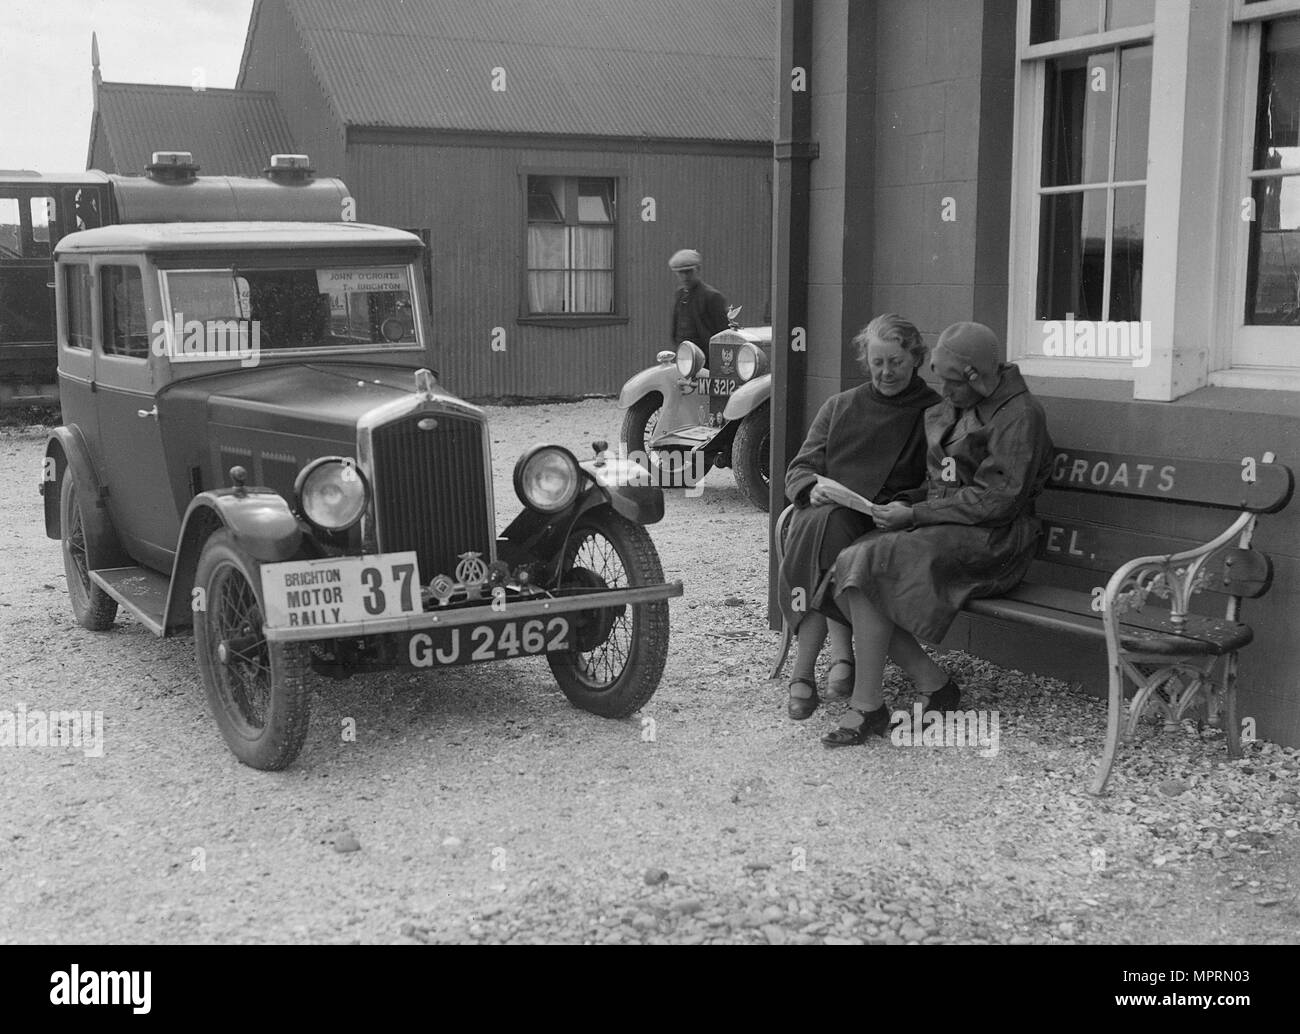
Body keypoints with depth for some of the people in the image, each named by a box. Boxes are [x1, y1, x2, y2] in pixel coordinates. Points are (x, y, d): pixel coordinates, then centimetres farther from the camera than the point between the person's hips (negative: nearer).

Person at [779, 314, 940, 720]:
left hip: (886, 523, -3)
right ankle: (841, 653, -33)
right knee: (825, 525, -34)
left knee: (823, 531, -34)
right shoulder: (840, 407, 22)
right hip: (825, 513, 3)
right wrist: (813, 488, -9)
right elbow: (798, 471, 15)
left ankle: (803, 674, -32)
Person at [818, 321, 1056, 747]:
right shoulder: (950, 409, 18)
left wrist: (915, 514, -15)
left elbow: (995, 501, -16)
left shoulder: (1018, 415, -9)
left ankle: (867, 705, -21)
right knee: (845, 566, -17)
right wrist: (902, 505, 6)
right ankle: (933, 685, -12)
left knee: (868, 565, -27)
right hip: (940, 527, 9)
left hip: (988, 540, -8)